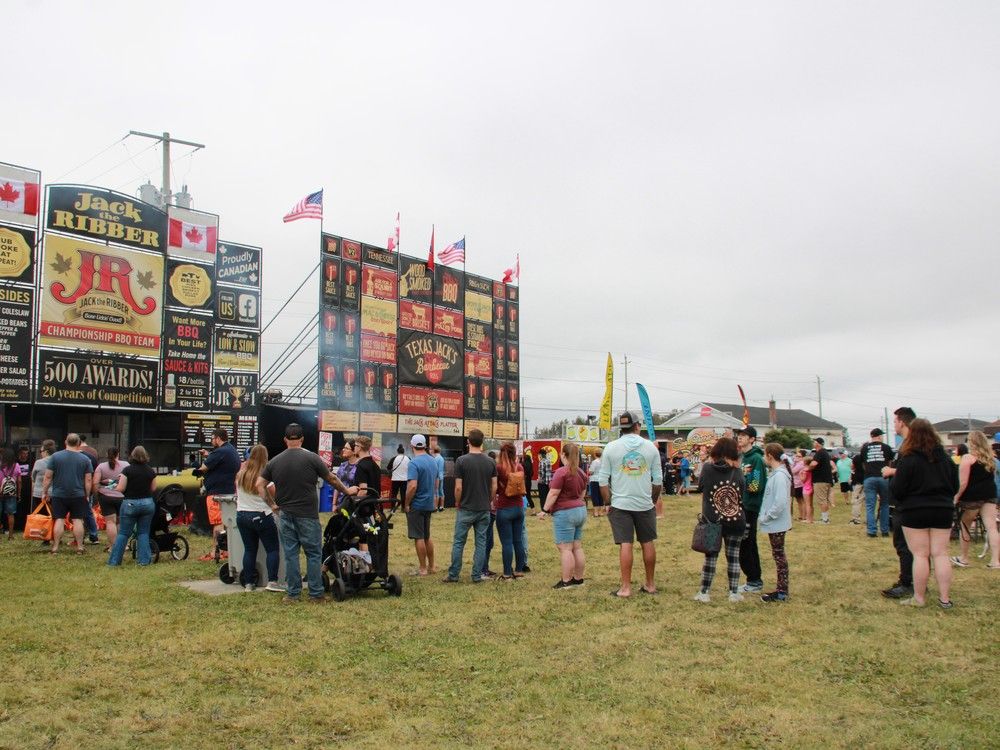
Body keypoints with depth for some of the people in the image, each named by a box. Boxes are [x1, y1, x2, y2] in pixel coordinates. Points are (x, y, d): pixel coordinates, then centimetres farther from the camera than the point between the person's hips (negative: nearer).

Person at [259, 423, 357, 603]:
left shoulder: (274, 461, 3)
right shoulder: (311, 458, -8)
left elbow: (260, 485, 4)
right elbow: (331, 479, 2)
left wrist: (272, 504, 10)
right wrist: (347, 491, 17)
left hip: (285, 514, 4)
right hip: (307, 515, -3)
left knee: (290, 554, 9)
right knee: (314, 554, 5)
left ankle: (292, 594, 13)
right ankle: (315, 594, 7)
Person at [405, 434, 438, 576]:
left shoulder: (414, 463, -17)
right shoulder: (433, 461, 8)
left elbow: (412, 486, -24)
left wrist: (406, 504, -13)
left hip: (417, 505, -7)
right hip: (429, 504, 7)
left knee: (419, 537, 1)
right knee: (427, 536, 18)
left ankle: (422, 568, 7)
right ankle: (431, 566, 23)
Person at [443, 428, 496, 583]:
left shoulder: (461, 461, -11)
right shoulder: (490, 463, -1)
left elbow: (458, 487, -12)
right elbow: (494, 487, 2)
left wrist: (457, 504, 3)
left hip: (466, 509, -3)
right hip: (484, 510, 3)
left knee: (458, 542, 7)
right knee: (481, 542, 9)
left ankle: (453, 575, 12)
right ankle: (477, 575, 11)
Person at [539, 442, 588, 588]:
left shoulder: (561, 472, -15)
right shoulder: (581, 472, 10)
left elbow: (553, 494, -16)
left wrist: (545, 509, -9)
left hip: (564, 512, -8)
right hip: (581, 510, 8)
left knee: (565, 548, -4)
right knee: (577, 547, 12)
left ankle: (566, 581, -2)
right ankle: (578, 578, 17)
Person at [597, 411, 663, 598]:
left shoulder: (611, 447, -2)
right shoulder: (650, 447, 2)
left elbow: (603, 479, -3)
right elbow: (658, 479, 4)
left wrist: (608, 501, 5)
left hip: (620, 504, -1)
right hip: (645, 504, 2)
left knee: (625, 545, -1)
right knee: (648, 543, 13)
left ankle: (625, 587, 1)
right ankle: (650, 584, 22)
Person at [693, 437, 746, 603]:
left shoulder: (707, 468, -7)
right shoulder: (738, 472, -4)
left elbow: (701, 488, 4)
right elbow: (743, 497, 2)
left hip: (712, 521, 0)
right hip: (735, 521, 0)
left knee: (710, 556, 9)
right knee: (733, 556, 11)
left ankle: (704, 593, 12)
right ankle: (734, 593, 17)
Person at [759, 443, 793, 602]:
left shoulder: (780, 475, -20)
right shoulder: (775, 473, 9)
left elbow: (780, 502, -26)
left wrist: (765, 517, -17)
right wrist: (765, 516, 8)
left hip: (777, 523, -9)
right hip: (775, 523, 9)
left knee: (779, 555, -1)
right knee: (778, 555, 14)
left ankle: (782, 592, 7)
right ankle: (782, 588, 23)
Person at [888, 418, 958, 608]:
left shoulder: (908, 460, -14)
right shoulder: (946, 459, 4)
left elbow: (896, 491, -13)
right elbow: (955, 487, 14)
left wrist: (893, 477, 6)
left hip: (915, 513, -4)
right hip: (943, 511, 4)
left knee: (920, 555, 1)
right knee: (941, 554, 8)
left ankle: (918, 598, 6)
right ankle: (945, 598, 9)